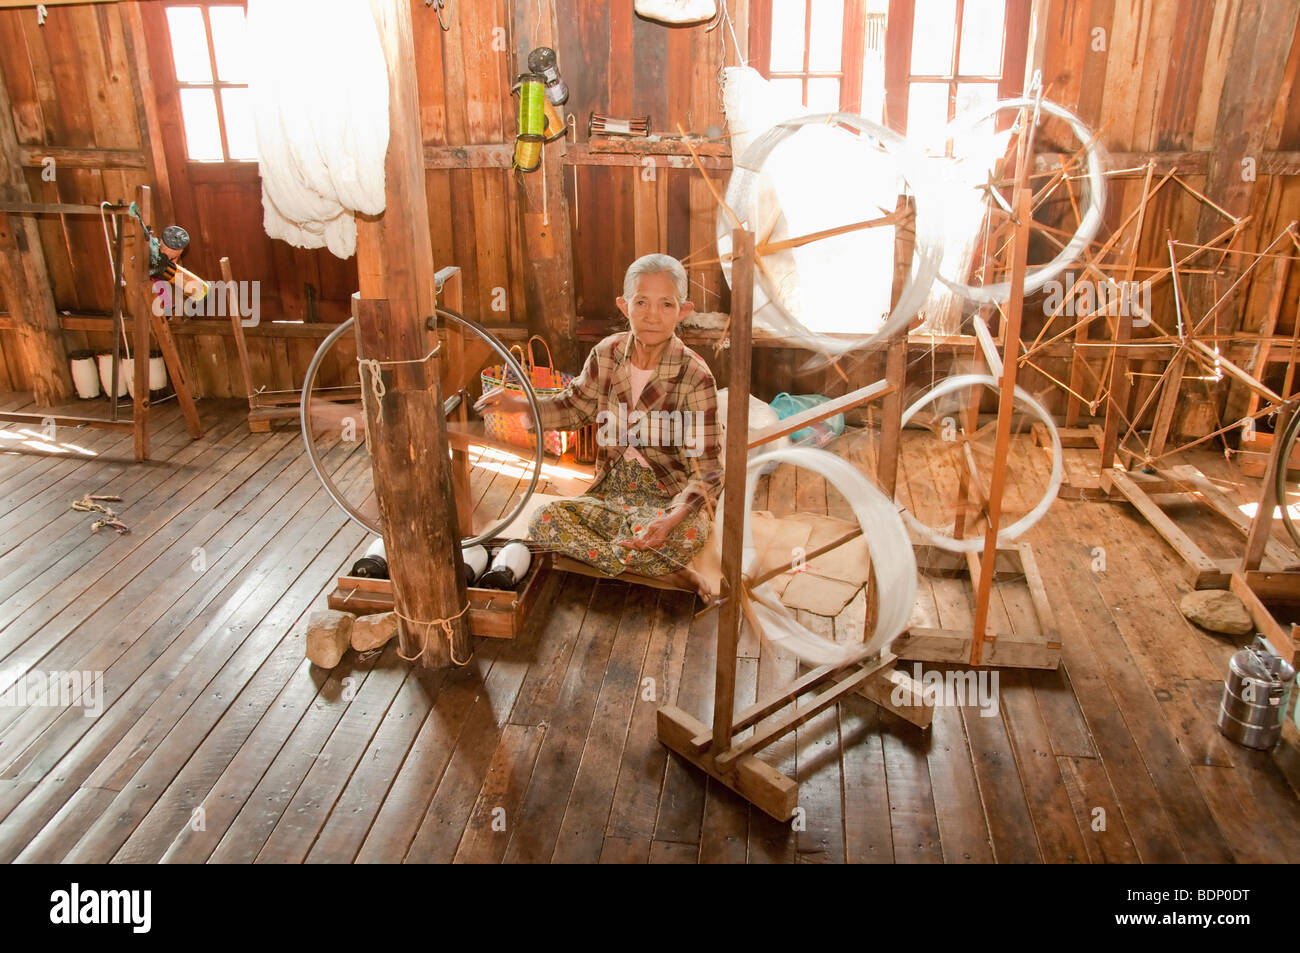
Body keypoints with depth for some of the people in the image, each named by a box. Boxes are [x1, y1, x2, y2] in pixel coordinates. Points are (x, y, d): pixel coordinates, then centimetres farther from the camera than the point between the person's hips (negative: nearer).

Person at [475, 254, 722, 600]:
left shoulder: (694, 377, -17)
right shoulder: (607, 354, -4)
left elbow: (708, 471, -18)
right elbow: (575, 406, 15)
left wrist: (671, 519, -36)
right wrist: (521, 404, -3)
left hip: (675, 497, -6)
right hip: (616, 490, 6)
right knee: (544, 520, -19)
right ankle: (673, 574, -16)